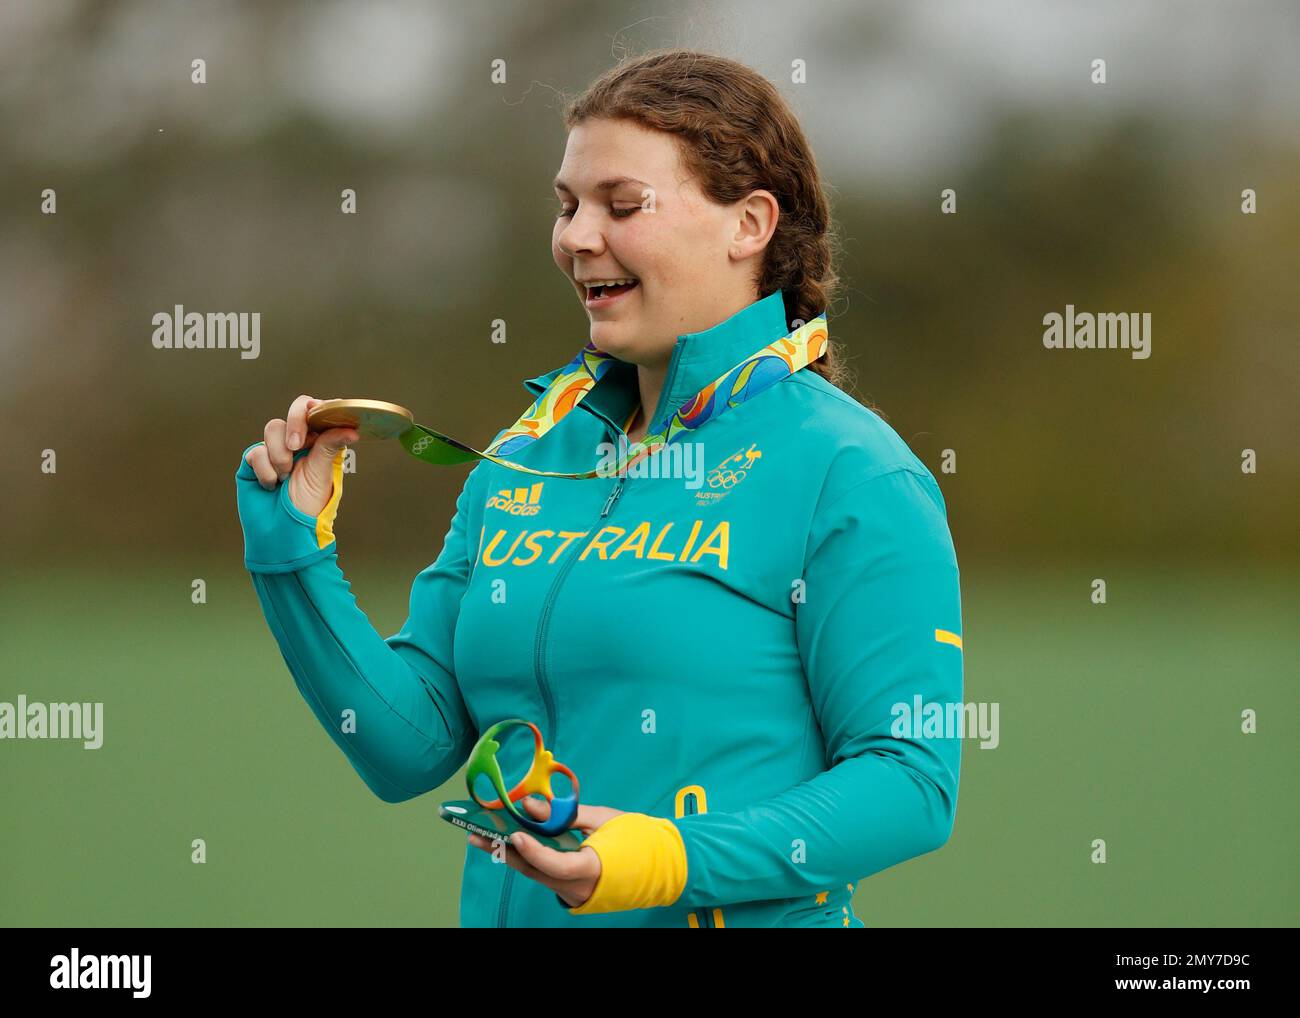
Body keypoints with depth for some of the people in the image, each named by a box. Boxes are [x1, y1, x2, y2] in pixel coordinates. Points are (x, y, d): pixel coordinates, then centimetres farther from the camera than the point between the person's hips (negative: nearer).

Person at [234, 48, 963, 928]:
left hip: (741, 920, -6)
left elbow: (914, 783, -16)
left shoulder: (850, 475, -11)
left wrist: (681, 860, -26)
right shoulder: (524, 464, 7)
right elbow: (410, 748, 6)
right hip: (512, 913, 6)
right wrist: (294, 551, -4)